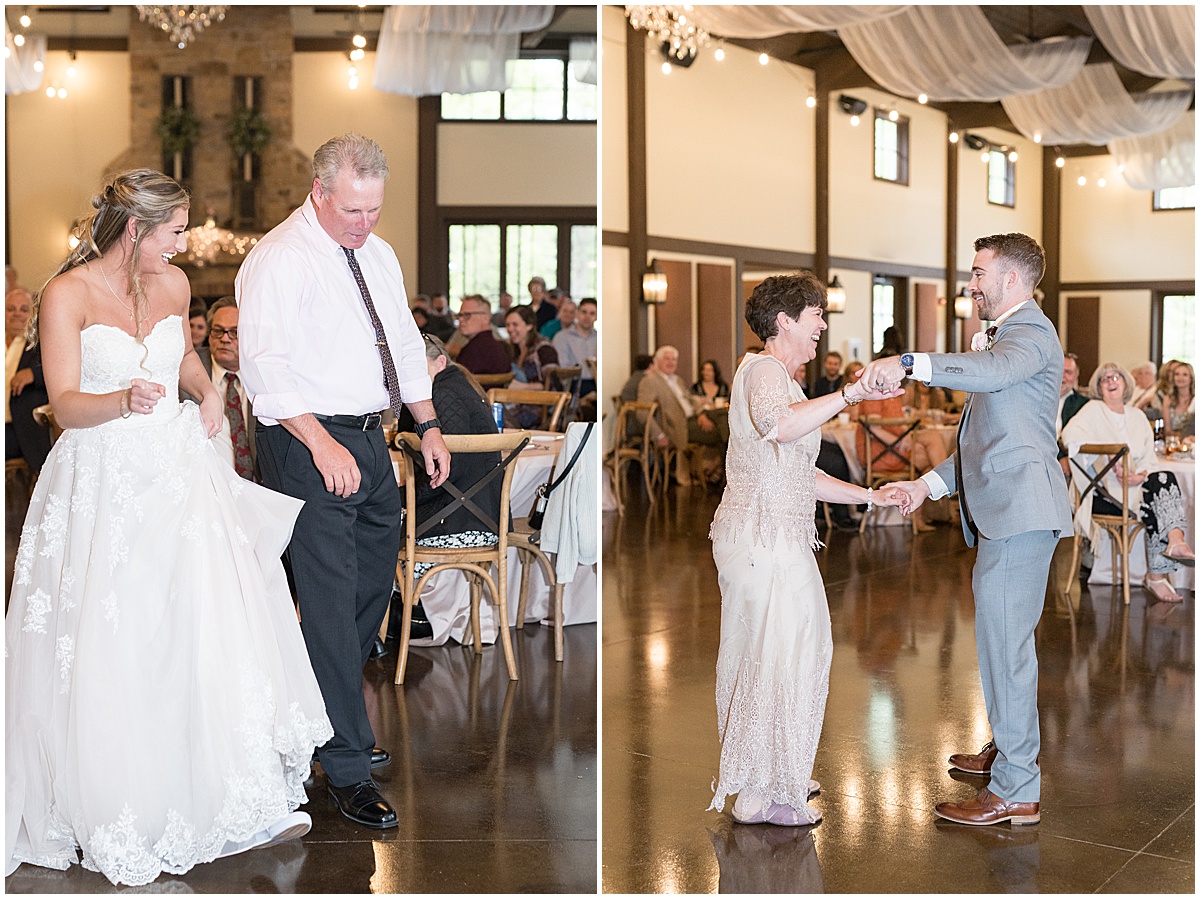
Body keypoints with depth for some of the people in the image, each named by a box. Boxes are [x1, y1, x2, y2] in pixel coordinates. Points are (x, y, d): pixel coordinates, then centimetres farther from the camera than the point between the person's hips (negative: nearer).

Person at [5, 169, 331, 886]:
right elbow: (65, 404, -16)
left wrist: (207, 392, 10)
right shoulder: (68, 294, -8)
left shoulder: (173, 284, 9)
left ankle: (238, 801, 7)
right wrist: (123, 401, -35)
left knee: (211, 630, -2)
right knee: (114, 656, -3)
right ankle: (125, 820, 12)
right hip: (105, 485, -4)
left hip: (178, 471, 5)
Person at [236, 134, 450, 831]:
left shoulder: (378, 255, 13)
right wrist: (322, 445, -30)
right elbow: (268, 368, -21)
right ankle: (349, 767, -3)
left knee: (375, 584, 16)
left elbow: (405, 343, 21)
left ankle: (327, 713, 36)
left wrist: (430, 425, 14)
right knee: (331, 601, -8)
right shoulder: (278, 261, -13)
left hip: (371, 438, 8)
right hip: (309, 445, -8)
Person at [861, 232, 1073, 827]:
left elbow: (992, 371, -36)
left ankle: (1015, 790, -4)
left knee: (1003, 641, -9)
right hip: (1004, 513, 11)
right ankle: (1006, 751, 35)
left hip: (1021, 511, -11)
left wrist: (910, 363, -43)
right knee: (1003, 638, 20)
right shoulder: (1008, 335, 24)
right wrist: (930, 484, 18)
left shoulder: (1031, 333, -10)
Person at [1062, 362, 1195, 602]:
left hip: (1137, 485, 4)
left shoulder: (1138, 417, 21)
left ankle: (1175, 542, -35)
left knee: (1165, 478, -27)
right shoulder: (1093, 410, 5)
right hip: (1104, 491, -4)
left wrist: (1142, 474, -11)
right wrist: (1109, 458, -24)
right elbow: (1071, 434, -17)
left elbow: (1150, 459, 14)